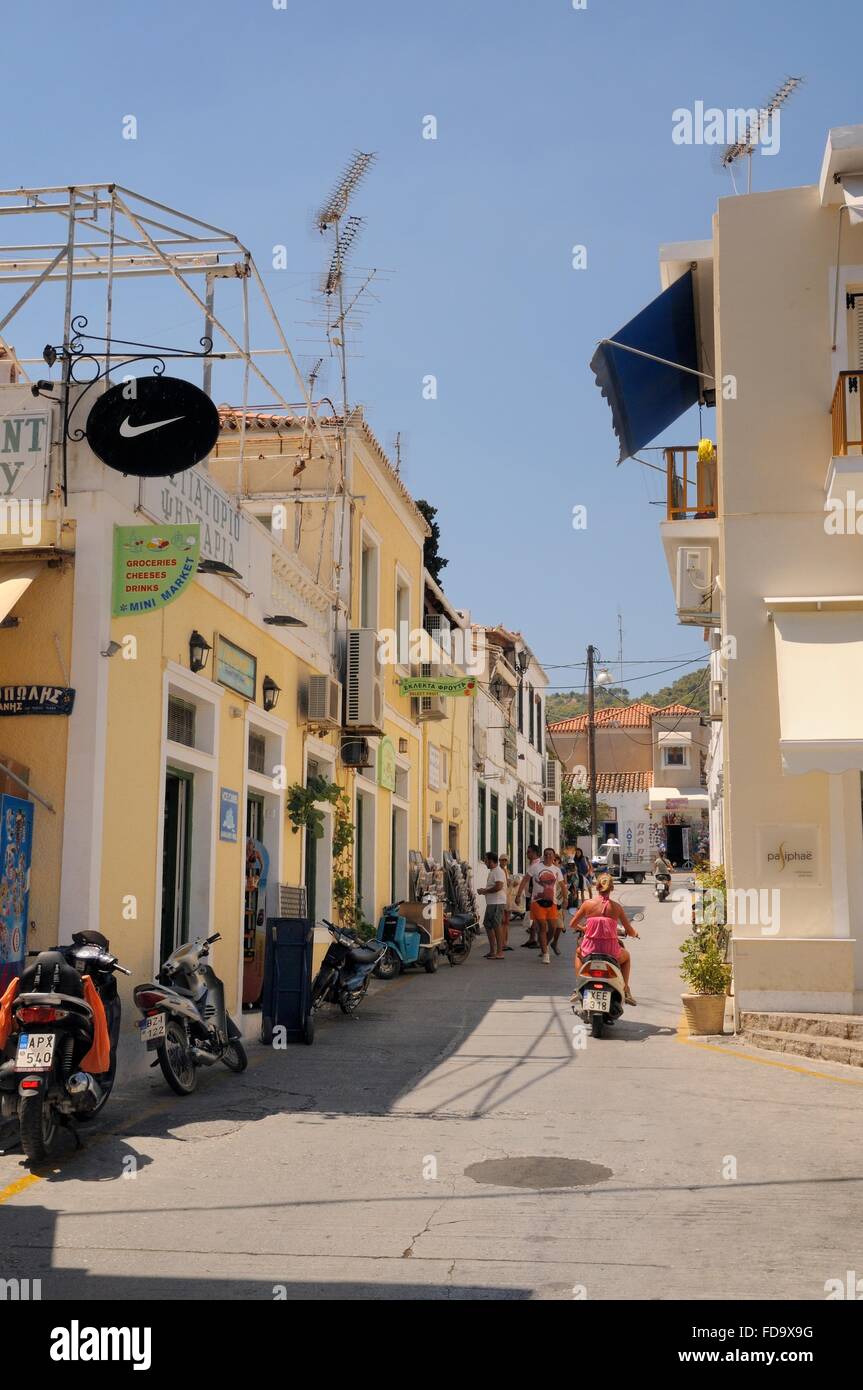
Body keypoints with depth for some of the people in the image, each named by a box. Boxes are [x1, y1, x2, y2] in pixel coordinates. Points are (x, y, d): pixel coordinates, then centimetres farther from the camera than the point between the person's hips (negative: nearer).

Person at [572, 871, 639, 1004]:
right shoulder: (616, 907, -3)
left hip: (590, 948, 0)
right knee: (626, 956, 36)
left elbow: (573, 924, 7)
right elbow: (630, 932, 1)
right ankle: (626, 992, 26)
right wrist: (635, 933, 25)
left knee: (578, 951, 39)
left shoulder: (588, 904, -4)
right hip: (611, 952, 0)